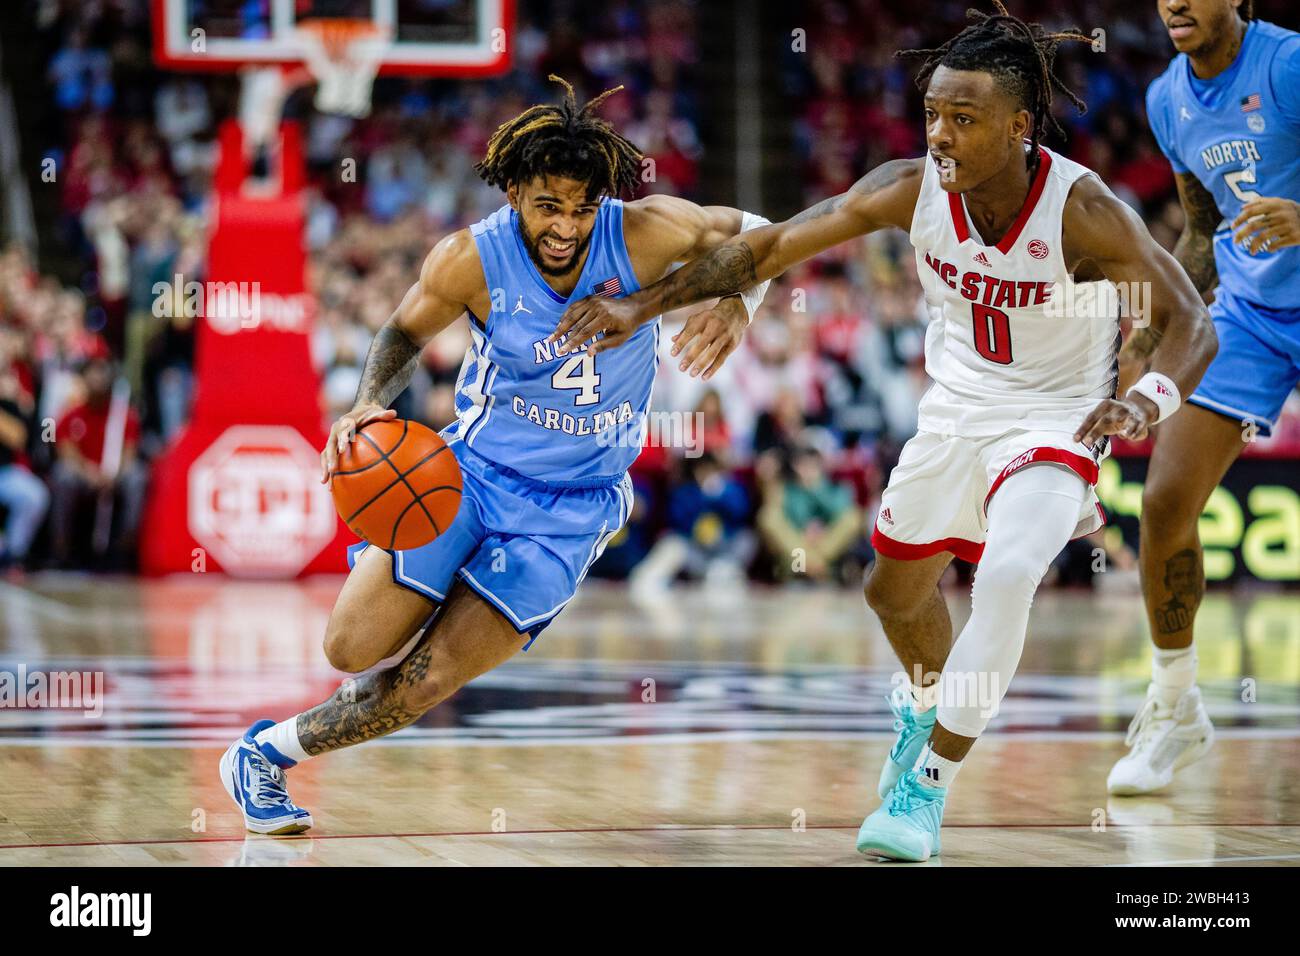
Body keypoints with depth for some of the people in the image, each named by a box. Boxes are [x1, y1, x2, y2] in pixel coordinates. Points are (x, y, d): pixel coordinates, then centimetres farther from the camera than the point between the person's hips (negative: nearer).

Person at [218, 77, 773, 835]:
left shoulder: (643, 235, -17)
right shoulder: (471, 260, -15)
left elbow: (750, 232, -1)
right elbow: (408, 331, 3)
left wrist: (737, 302, -22)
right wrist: (369, 405, -16)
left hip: (574, 507, -1)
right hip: (473, 468, 1)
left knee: (427, 683, -7)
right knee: (355, 649, -9)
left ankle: (269, 751, 15)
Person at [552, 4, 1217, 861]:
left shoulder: (1083, 211, -29)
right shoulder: (913, 188, -19)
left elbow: (1192, 322, -27)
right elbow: (774, 244, -12)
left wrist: (1151, 398, -49)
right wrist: (642, 305, -16)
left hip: (1054, 425, -5)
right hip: (956, 410, 5)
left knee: (1006, 575, -30)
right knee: (897, 587, 20)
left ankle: (927, 785, -18)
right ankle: (931, 702, 55)